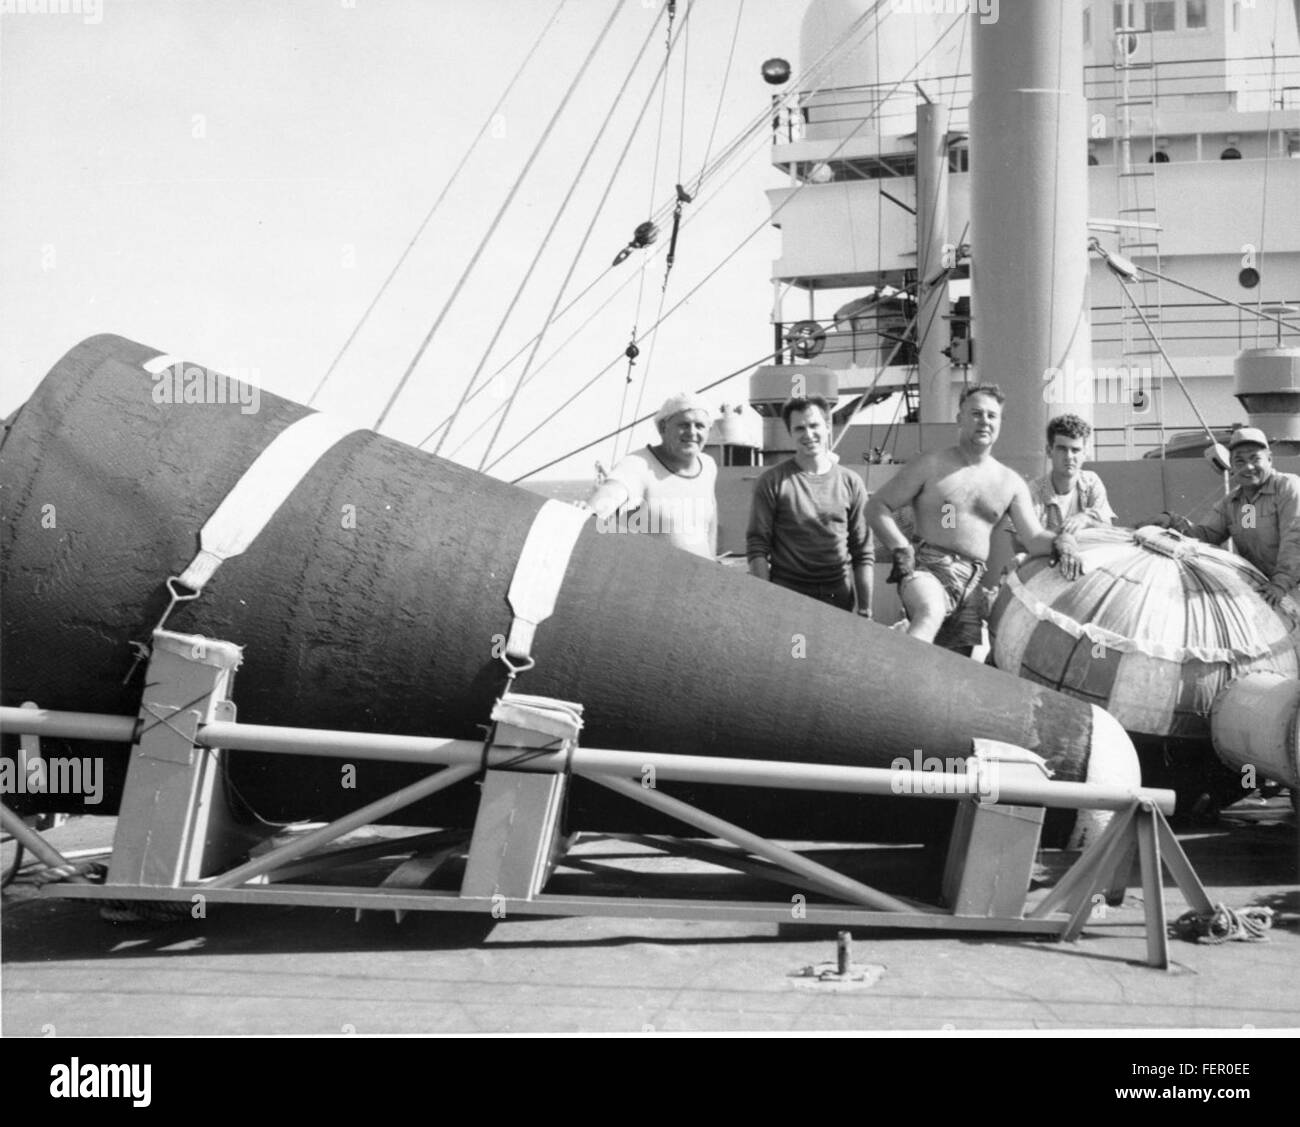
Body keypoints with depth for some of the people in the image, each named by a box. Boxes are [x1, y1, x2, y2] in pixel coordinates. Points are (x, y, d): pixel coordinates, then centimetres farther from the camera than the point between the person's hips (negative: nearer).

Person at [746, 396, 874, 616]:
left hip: (840, 598, 2)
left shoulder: (851, 483, 7)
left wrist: (865, 611, 3)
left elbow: (863, 553, 8)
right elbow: (757, 549, -2)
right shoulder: (772, 482, -1)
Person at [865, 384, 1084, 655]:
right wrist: (901, 548, -11)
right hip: (928, 568, -5)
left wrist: (1061, 540, -16)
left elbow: (1034, 538, 7)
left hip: (972, 582, 5)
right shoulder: (931, 465, 2)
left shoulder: (1011, 483, 14)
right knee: (931, 613, -38)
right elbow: (877, 507, 3)